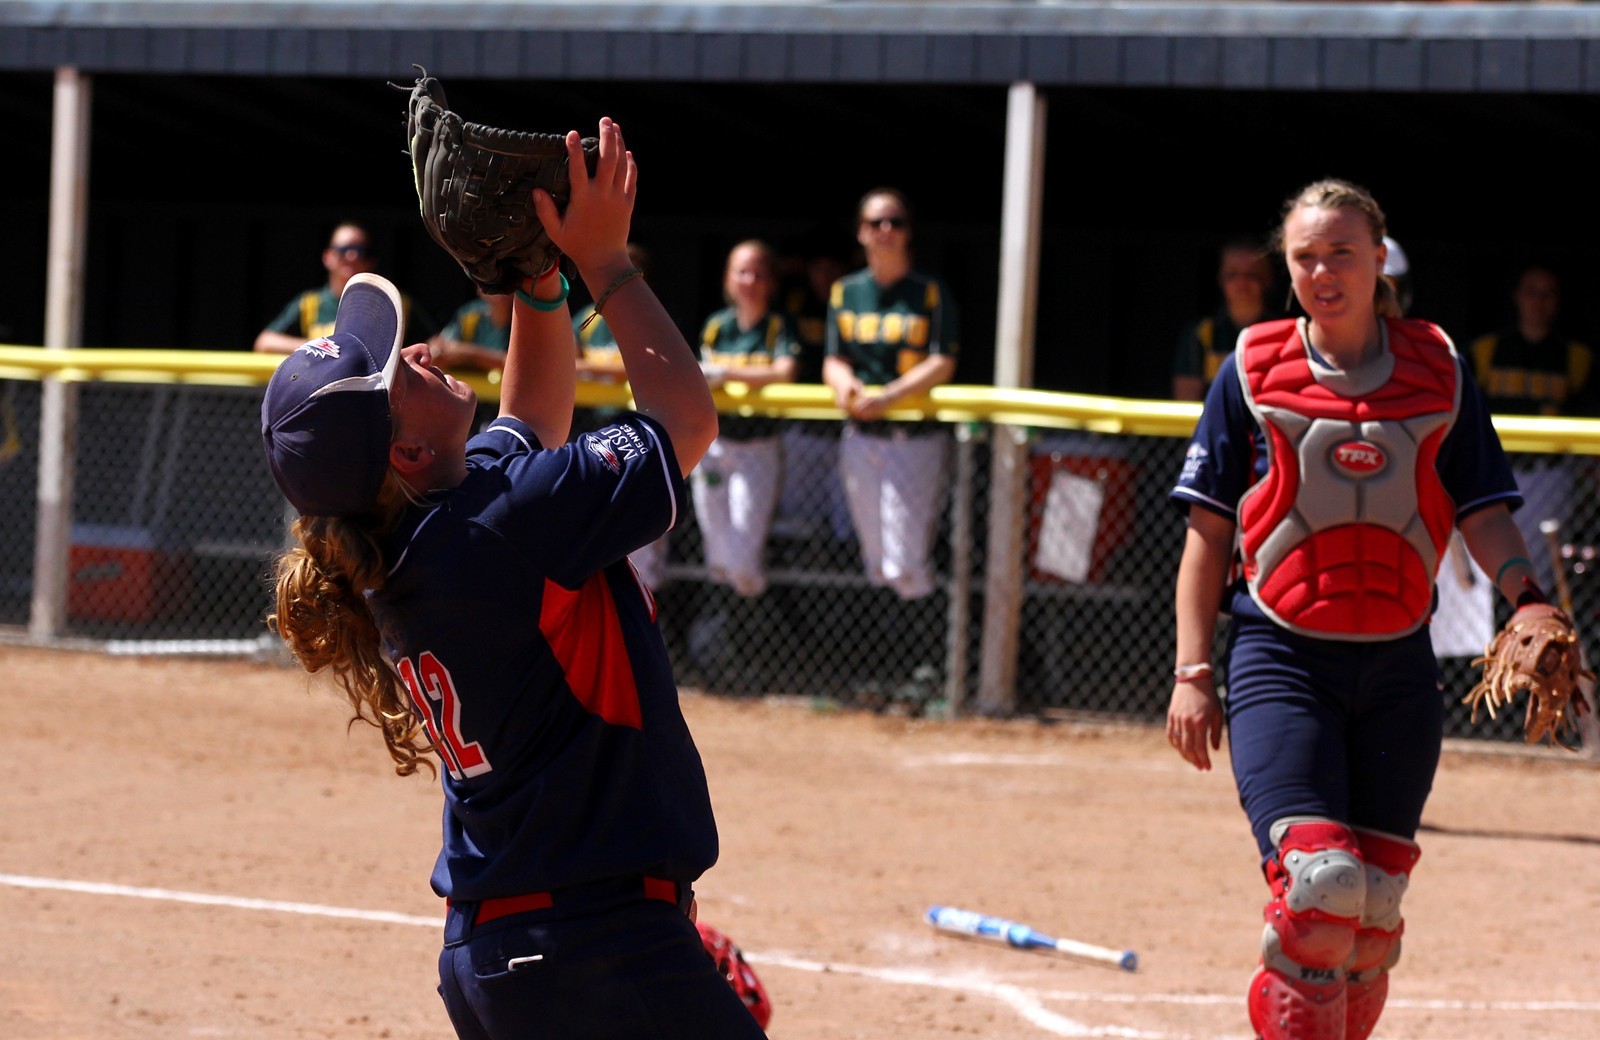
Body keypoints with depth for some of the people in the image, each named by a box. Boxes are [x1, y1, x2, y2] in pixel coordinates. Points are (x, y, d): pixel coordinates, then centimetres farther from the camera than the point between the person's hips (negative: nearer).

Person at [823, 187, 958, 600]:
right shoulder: (846, 292, 10)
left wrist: (887, 397, -21)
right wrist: (843, 381, -13)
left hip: (915, 440, -4)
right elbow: (834, 360, 11)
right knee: (875, 563, 7)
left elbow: (942, 364, -9)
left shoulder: (930, 292, -3)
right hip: (861, 438, 4)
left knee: (905, 566, -10)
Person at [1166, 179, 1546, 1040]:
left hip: (1399, 667, 3)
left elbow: (1483, 513, 5)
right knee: (1319, 885, -19)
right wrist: (1193, 671, -2)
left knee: (1374, 909, 4)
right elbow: (1207, 533, 5)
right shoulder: (1253, 371, 3)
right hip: (1280, 657, -2)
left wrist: (1528, 600, -14)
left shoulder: (1439, 370, 7)